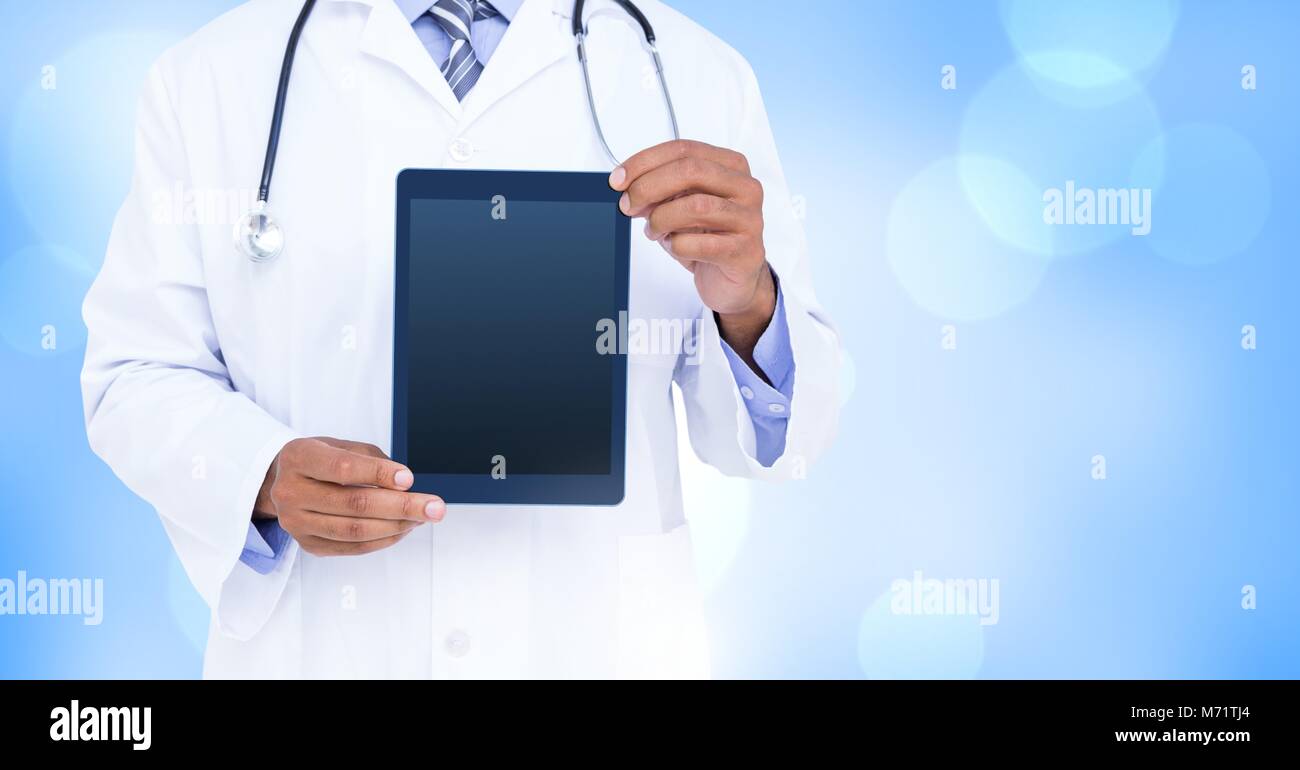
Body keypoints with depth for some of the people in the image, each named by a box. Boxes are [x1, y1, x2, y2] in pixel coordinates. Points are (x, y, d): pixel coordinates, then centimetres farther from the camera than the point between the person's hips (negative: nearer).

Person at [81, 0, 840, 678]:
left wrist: (745, 302, -22)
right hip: (317, 649, 0)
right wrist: (266, 477, -19)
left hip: (599, 644, 0)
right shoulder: (207, 75, -1)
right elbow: (137, 377, 0)